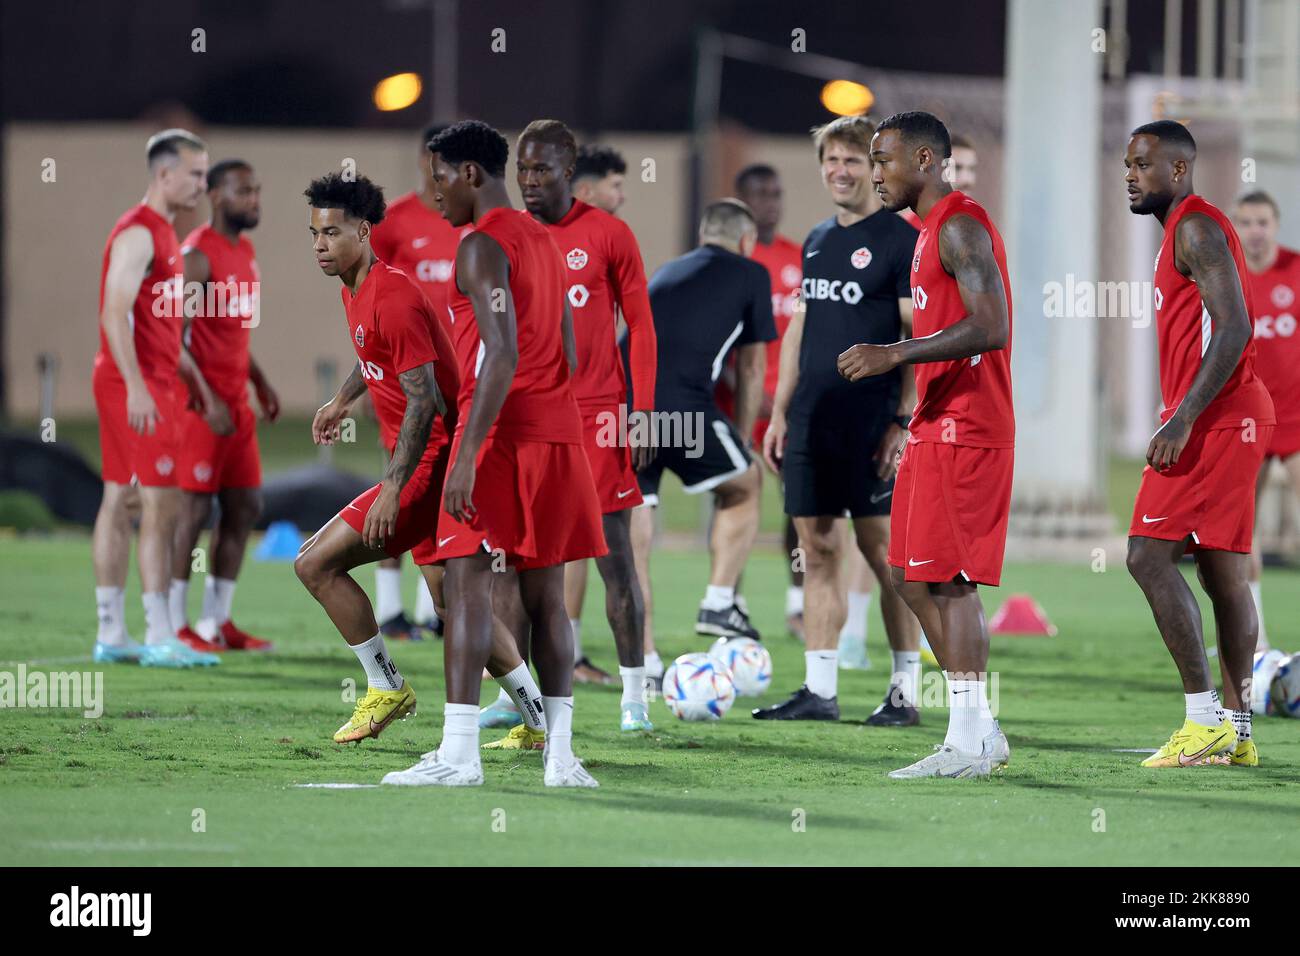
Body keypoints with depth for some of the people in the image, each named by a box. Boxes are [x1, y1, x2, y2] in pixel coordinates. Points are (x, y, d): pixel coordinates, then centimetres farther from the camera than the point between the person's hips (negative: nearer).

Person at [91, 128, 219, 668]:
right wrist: (136, 387, -26)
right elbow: (116, 315, -21)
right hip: (136, 385, -10)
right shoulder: (138, 234, -14)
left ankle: (111, 635, 11)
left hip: (149, 384, 10)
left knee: (119, 501, 9)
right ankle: (159, 638, -11)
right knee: (161, 506, -10)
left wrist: (188, 373, 23)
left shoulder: (163, 234, 18)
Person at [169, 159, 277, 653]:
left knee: (245, 506, 9)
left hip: (236, 401, 9)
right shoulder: (198, 255, -14)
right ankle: (177, 625, 0)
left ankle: (216, 621, 15)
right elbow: (176, 335, -19)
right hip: (201, 403, -9)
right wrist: (208, 399, -22)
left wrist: (260, 382, 18)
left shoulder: (245, 252, 14)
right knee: (193, 509, -6)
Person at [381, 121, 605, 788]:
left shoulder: (483, 246, -10)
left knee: (467, 583, -9)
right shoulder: (542, 241, 18)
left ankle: (458, 754, -14)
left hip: (501, 433, -9)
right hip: (558, 433, 9)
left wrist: (467, 454, -22)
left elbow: (501, 357, -20)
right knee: (545, 594, 9)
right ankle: (559, 753, 6)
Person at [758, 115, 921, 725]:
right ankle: (818, 691, 9)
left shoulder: (900, 241, -5)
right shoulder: (817, 242, 16)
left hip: (871, 425, -7)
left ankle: (905, 691, 1)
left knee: (883, 550, -4)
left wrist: (904, 420, -15)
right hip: (811, 424, 7)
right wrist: (780, 411, 15)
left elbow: (920, 337, -9)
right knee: (818, 550, 6)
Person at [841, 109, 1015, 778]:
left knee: (950, 582, -9)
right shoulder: (933, 230, 20)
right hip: (936, 429, 11)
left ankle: (968, 745, -6)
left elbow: (990, 328, -23)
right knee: (912, 578, 10)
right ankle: (981, 733, 13)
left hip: (963, 431, -11)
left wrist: (895, 354, -24)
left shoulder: (960, 226, -13)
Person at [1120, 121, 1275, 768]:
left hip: (1213, 420, -11)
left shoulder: (1196, 229, -12)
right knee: (1224, 573, 9)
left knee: (1149, 554, -13)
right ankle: (1236, 732, 10)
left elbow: (1233, 330, -22)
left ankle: (1205, 718, -15)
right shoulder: (1185, 231, 21)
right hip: (1231, 421, 11)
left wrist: (1181, 421, -25)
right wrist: (1182, 421, 24)